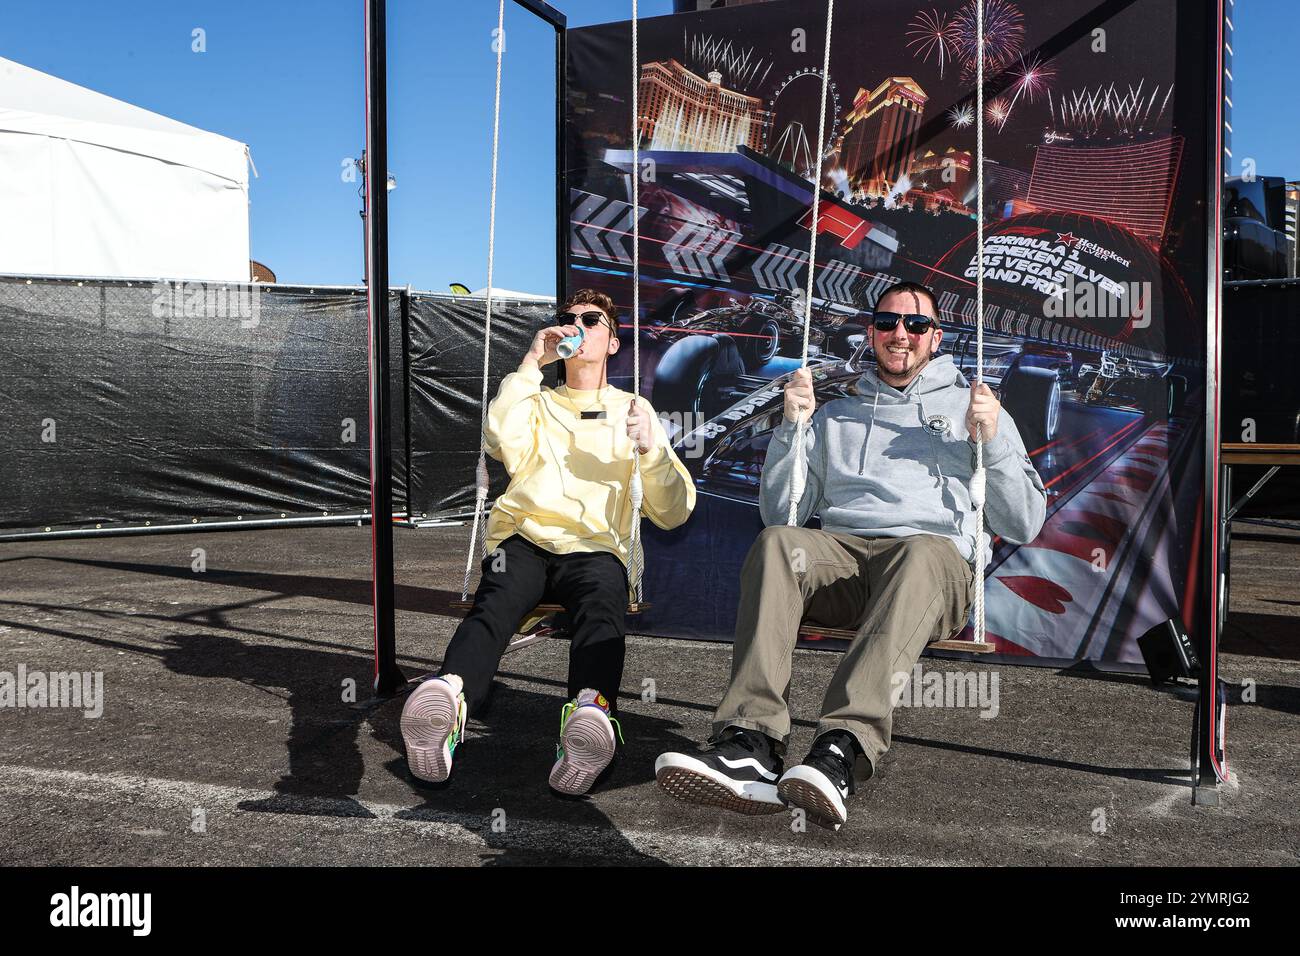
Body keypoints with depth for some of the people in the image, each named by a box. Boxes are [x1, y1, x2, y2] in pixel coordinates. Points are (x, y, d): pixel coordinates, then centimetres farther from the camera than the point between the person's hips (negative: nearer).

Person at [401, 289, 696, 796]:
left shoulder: (632, 410, 28)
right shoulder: (537, 403, 30)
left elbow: (673, 513, 17)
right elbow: (502, 442, 2)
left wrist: (653, 450, -1)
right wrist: (531, 362, 6)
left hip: (595, 549, -1)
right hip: (524, 539, 1)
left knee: (602, 603, -37)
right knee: (497, 601, -35)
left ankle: (590, 710, -65)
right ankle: (448, 695, -62)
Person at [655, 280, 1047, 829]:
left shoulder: (971, 406, 24)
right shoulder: (837, 415, 29)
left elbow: (1024, 527, 15)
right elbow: (781, 513, 21)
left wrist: (992, 439, 2)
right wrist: (792, 428, 10)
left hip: (937, 561, -2)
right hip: (841, 553, 2)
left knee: (923, 552, -39)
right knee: (777, 542, -32)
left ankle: (843, 751, -52)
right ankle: (752, 746, -46)